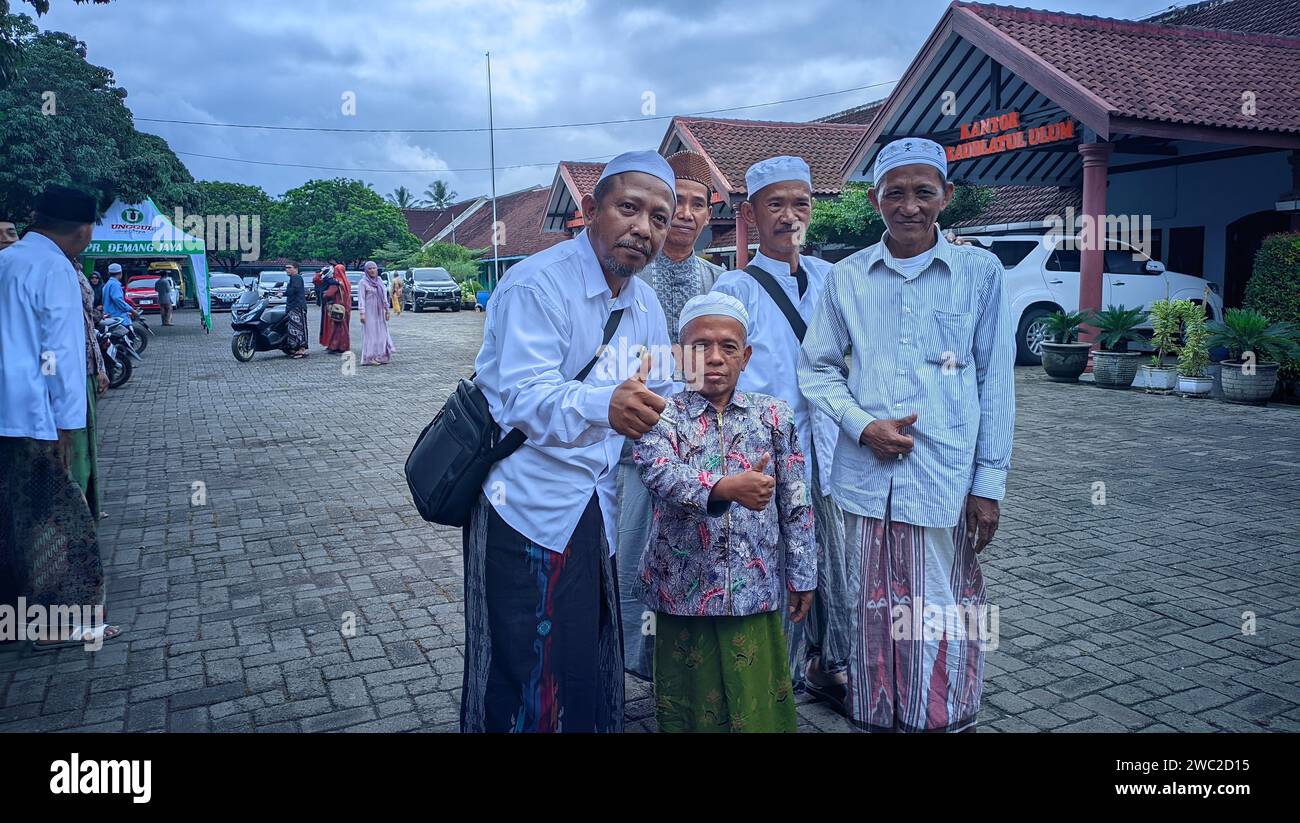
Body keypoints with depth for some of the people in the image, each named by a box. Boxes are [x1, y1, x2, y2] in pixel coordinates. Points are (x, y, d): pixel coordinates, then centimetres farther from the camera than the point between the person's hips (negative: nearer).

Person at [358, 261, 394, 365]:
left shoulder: (379, 281, 11)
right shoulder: (363, 282, -6)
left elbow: (384, 296, 14)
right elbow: (361, 298, -9)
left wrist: (386, 310, 11)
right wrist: (362, 313, -16)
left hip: (379, 312, 6)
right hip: (369, 312, -6)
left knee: (381, 334, 6)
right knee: (371, 333, -5)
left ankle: (380, 357, 12)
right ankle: (370, 358, -1)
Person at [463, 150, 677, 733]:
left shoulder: (644, 303, 10)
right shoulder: (537, 284, -16)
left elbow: (659, 395, 19)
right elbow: (523, 395, -29)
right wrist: (606, 405, -47)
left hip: (597, 510, 7)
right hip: (529, 509, -7)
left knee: (593, 672, 16)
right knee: (531, 687, -1)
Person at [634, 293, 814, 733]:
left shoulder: (774, 415, 3)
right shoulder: (663, 416, -3)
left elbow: (795, 504, 6)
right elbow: (661, 473, -23)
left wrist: (802, 575, 7)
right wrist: (726, 486, -39)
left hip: (755, 589, 1)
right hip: (684, 588, -1)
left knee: (758, 705, 8)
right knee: (689, 705, 12)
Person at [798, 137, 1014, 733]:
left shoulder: (980, 272, 2)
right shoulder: (847, 277, 6)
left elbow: (996, 384, 2)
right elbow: (816, 368, 9)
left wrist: (989, 482, -1)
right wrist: (863, 426, -8)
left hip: (947, 481, -1)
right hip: (866, 478, 2)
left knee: (942, 625, 3)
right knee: (874, 618, 11)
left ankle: (945, 722, 24)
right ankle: (876, 718, 30)